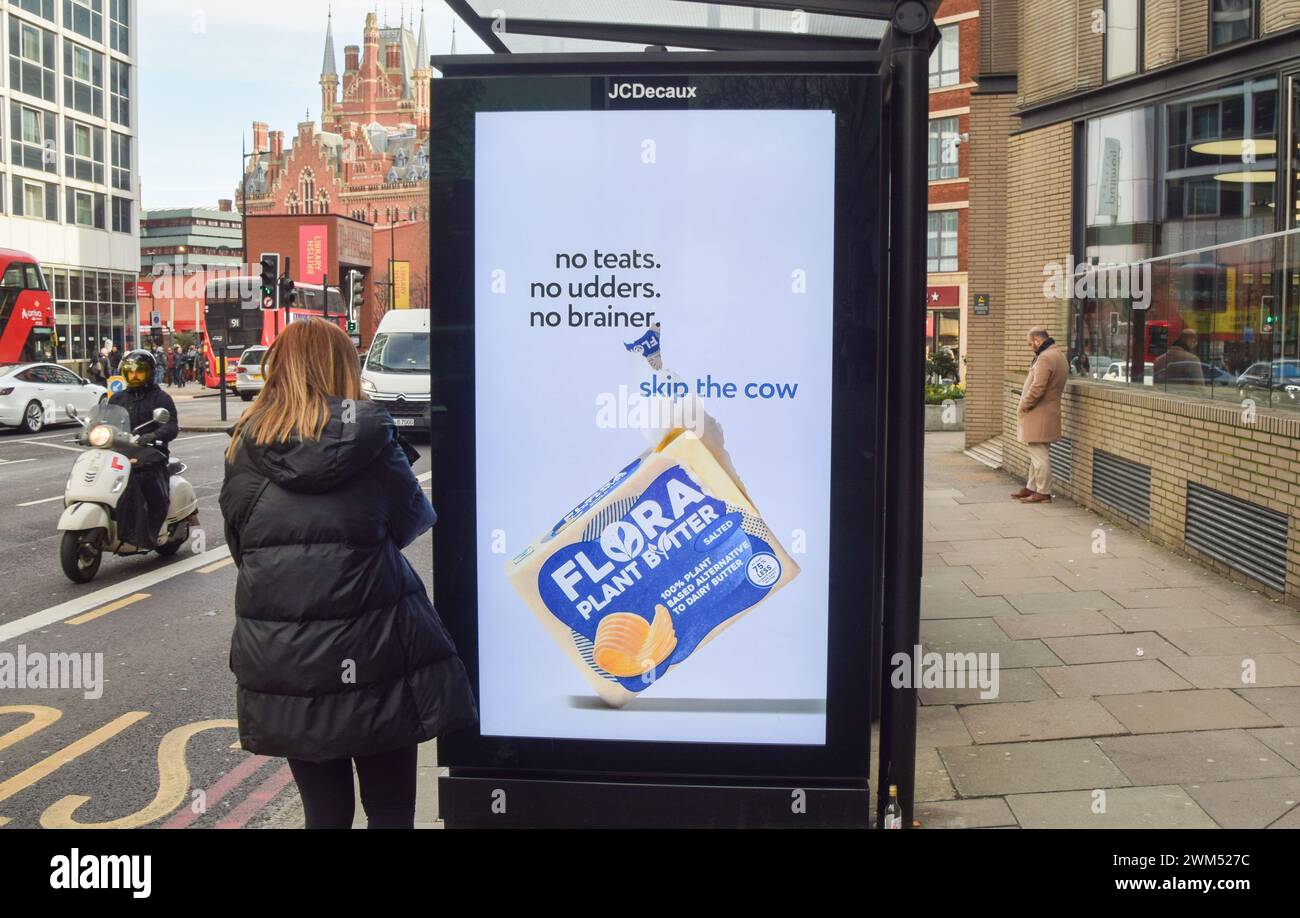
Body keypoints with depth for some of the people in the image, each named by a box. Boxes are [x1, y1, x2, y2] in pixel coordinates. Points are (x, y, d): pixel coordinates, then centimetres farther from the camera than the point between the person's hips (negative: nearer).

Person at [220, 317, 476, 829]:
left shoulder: (244, 447, 1)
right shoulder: (369, 436, -7)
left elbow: (239, 547, 9)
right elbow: (414, 519, 4)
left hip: (279, 660, 3)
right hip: (371, 650, -2)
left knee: (324, 811, 15)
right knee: (390, 809, 10)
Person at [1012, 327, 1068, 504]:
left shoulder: (1045, 358, -20)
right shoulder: (1059, 355, 14)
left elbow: (1037, 388, -26)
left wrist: (1024, 405, -13)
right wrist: (1025, 394, 13)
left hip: (1039, 415, -11)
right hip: (1047, 412, 11)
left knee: (1039, 454, -4)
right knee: (1037, 453, 17)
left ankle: (1043, 493, 1)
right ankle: (1031, 487, 26)